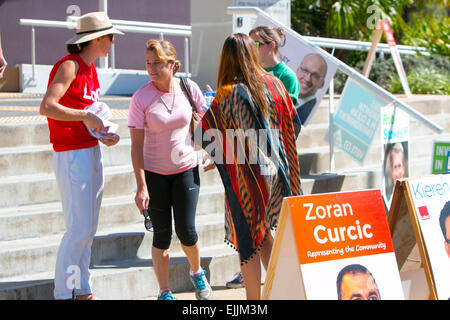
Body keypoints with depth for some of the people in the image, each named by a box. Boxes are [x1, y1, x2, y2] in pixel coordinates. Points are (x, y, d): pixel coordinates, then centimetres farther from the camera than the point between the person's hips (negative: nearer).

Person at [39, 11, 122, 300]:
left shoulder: (90, 68, 15)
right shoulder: (69, 66, -13)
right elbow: (47, 107, -24)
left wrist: (103, 135, 5)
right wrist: (87, 117, -25)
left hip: (92, 152, 9)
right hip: (72, 155, -9)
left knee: (89, 228, 11)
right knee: (79, 229, -8)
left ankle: (83, 290, 18)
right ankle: (63, 293, 2)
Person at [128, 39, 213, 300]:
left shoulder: (188, 88, -6)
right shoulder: (141, 98, -12)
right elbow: (137, 145, -11)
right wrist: (141, 186, -15)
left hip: (186, 170, 1)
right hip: (154, 173, -1)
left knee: (186, 230, -4)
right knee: (162, 234, 2)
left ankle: (197, 273, 27)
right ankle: (164, 292, 16)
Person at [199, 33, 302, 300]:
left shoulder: (228, 94, -14)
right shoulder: (274, 84, 0)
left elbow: (208, 137, -11)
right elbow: (290, 120, 10)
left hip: (245, 176, -5)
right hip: (275, 169, 5)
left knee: (247, 238, 6)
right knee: (263, 232, 20)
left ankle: (254, 298, 10)